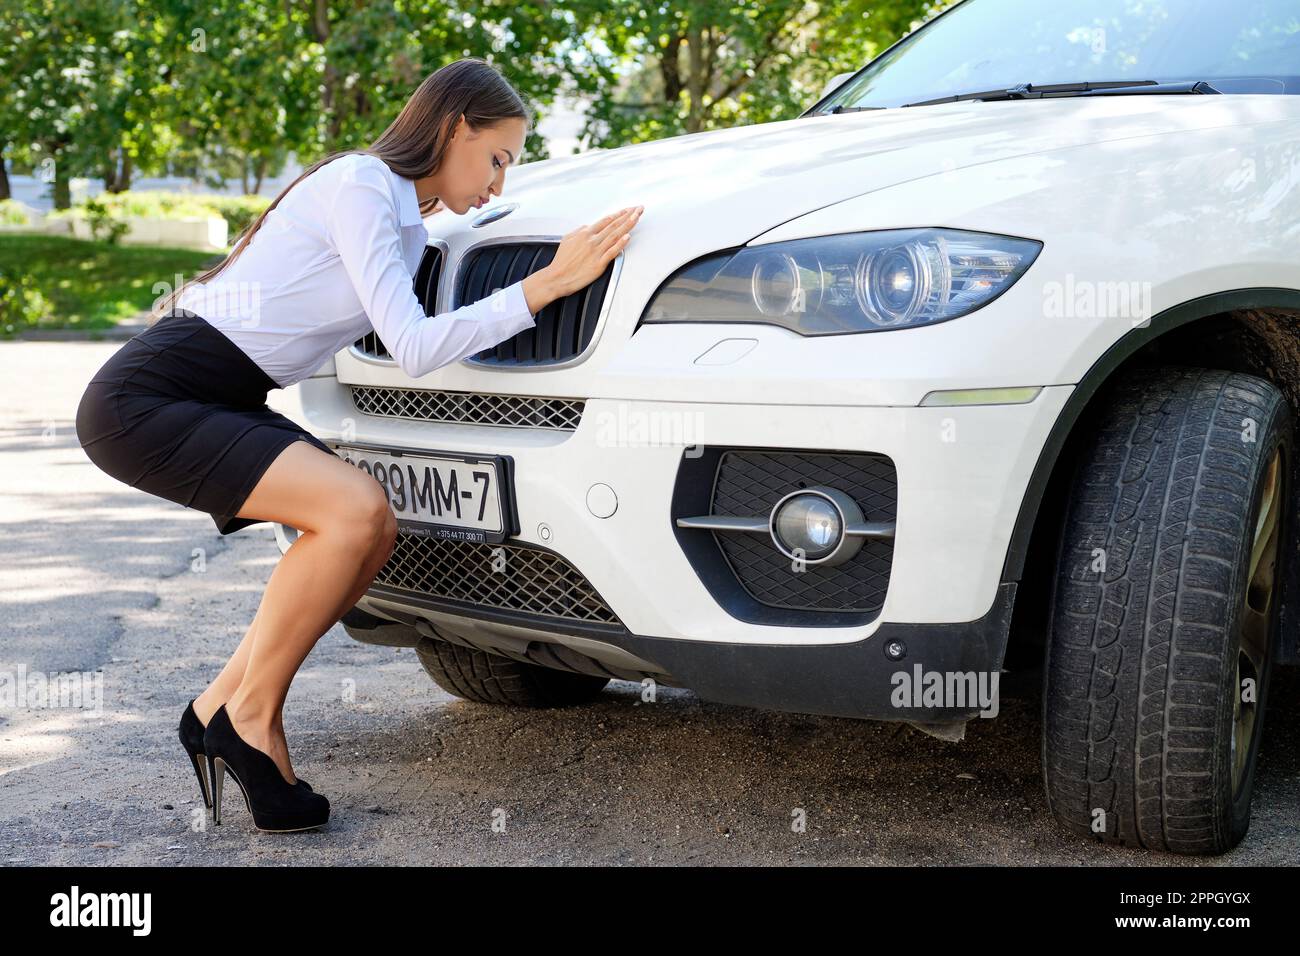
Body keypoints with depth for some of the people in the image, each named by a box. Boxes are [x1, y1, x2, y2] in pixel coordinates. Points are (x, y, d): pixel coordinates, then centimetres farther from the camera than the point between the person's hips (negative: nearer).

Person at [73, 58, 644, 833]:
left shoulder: (409, 221, 15)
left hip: (222, 407, 10)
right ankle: (252, 717, -6)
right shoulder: (359, 185, -14)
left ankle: (219, 710, 6)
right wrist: (548, 284, -20)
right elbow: (415, 348, -20)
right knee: (355, 510, -23)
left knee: (373, 529, -2)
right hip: (144, 400, -10)